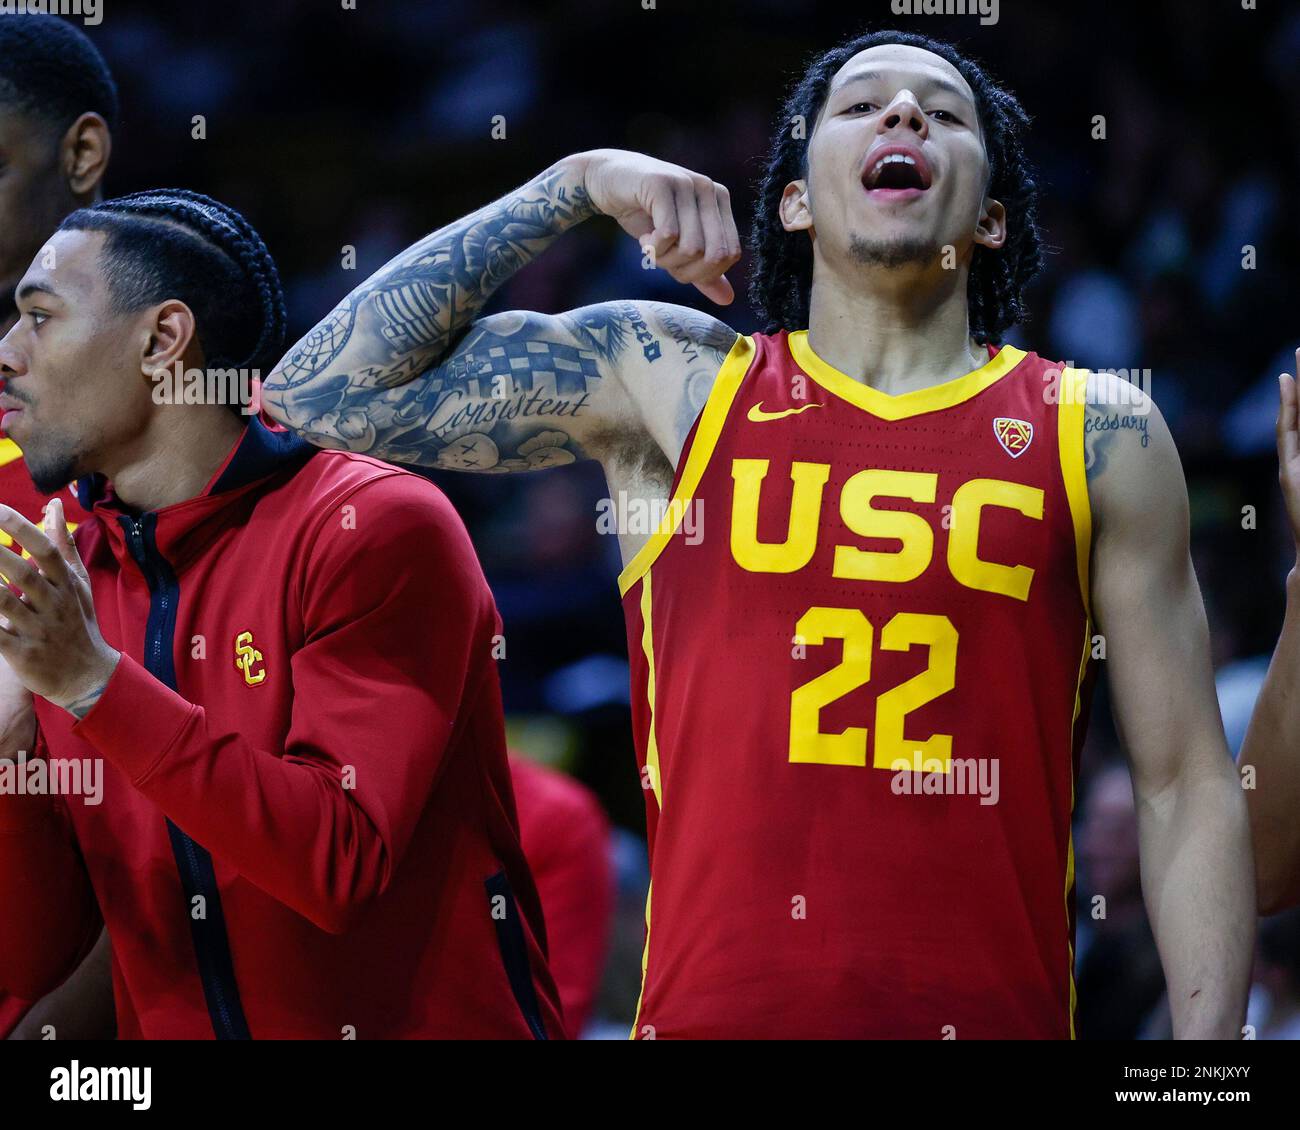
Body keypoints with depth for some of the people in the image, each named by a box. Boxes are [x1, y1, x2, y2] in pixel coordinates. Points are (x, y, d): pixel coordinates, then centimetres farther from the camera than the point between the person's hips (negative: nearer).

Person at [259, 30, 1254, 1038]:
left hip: (997, 1012, 0)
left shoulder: (1099, 436, 6)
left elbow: (1186, 789, 6)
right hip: (714, 1006, 0)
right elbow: (325, 390, 4)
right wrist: (578, 183, 0)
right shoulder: (673, 381, 7)